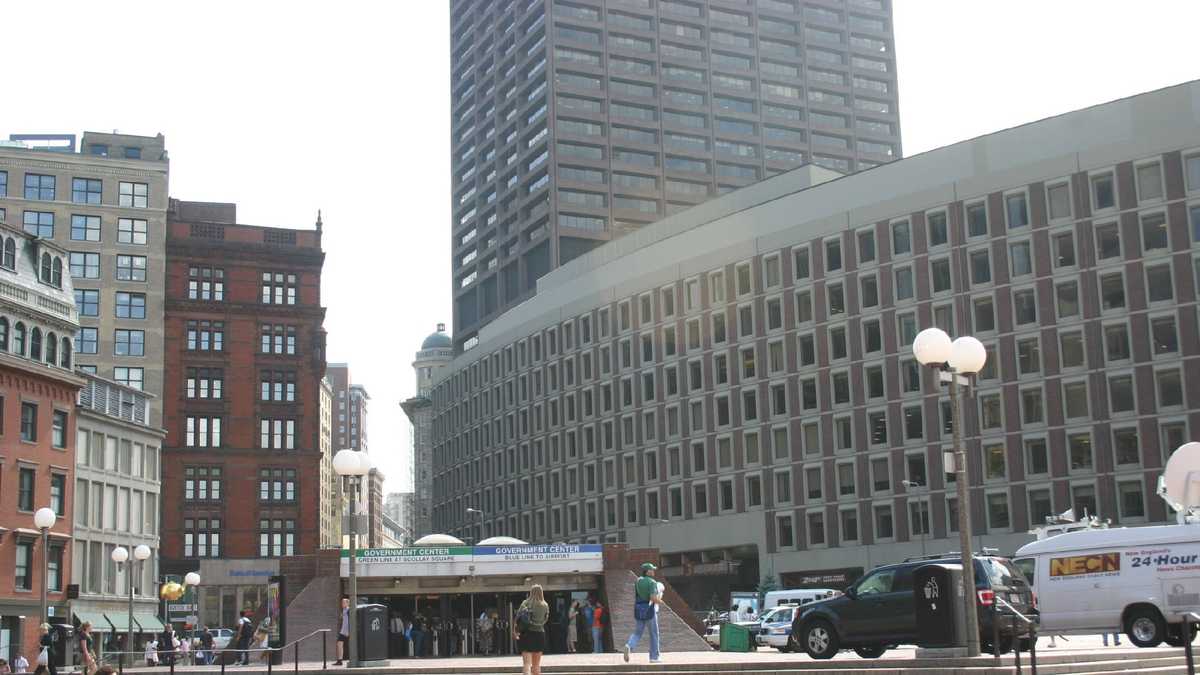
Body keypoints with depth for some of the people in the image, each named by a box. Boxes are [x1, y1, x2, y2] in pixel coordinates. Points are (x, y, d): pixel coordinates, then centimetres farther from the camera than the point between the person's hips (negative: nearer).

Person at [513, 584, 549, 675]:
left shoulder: (526, 603, -4)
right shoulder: (545, 606, -1)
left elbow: (517, 618, -11)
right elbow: (545, 620, 6)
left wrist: (514, 631, -9)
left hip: (526, 634, -2)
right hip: (539, 634, 2)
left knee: (526, 663, -6)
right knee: (536, 665, 16)